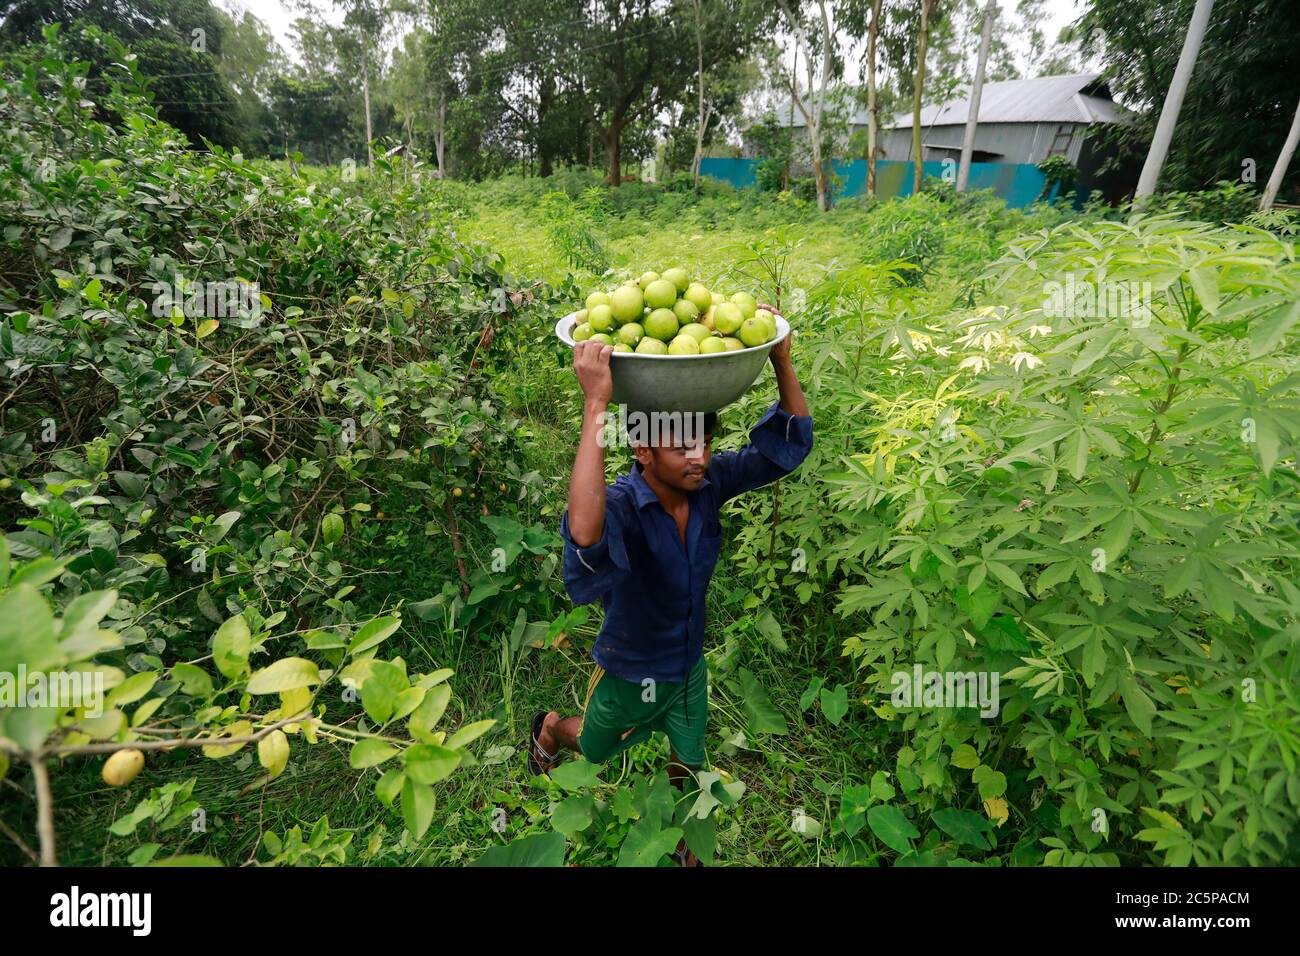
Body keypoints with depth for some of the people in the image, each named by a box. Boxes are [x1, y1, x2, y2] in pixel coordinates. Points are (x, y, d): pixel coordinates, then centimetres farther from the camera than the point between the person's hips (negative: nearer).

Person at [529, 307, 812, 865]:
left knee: (688, 766, 27)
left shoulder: (711, 483, -21)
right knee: (594, 749, 28)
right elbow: (585, 533, -62)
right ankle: (550, 729, 63)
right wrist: (595, 404, -63)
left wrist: (780, 358, -32)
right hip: (629, 673, -4)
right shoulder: (621, 504, -37)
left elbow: (791, 443, -18)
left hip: (690, 666, 4)